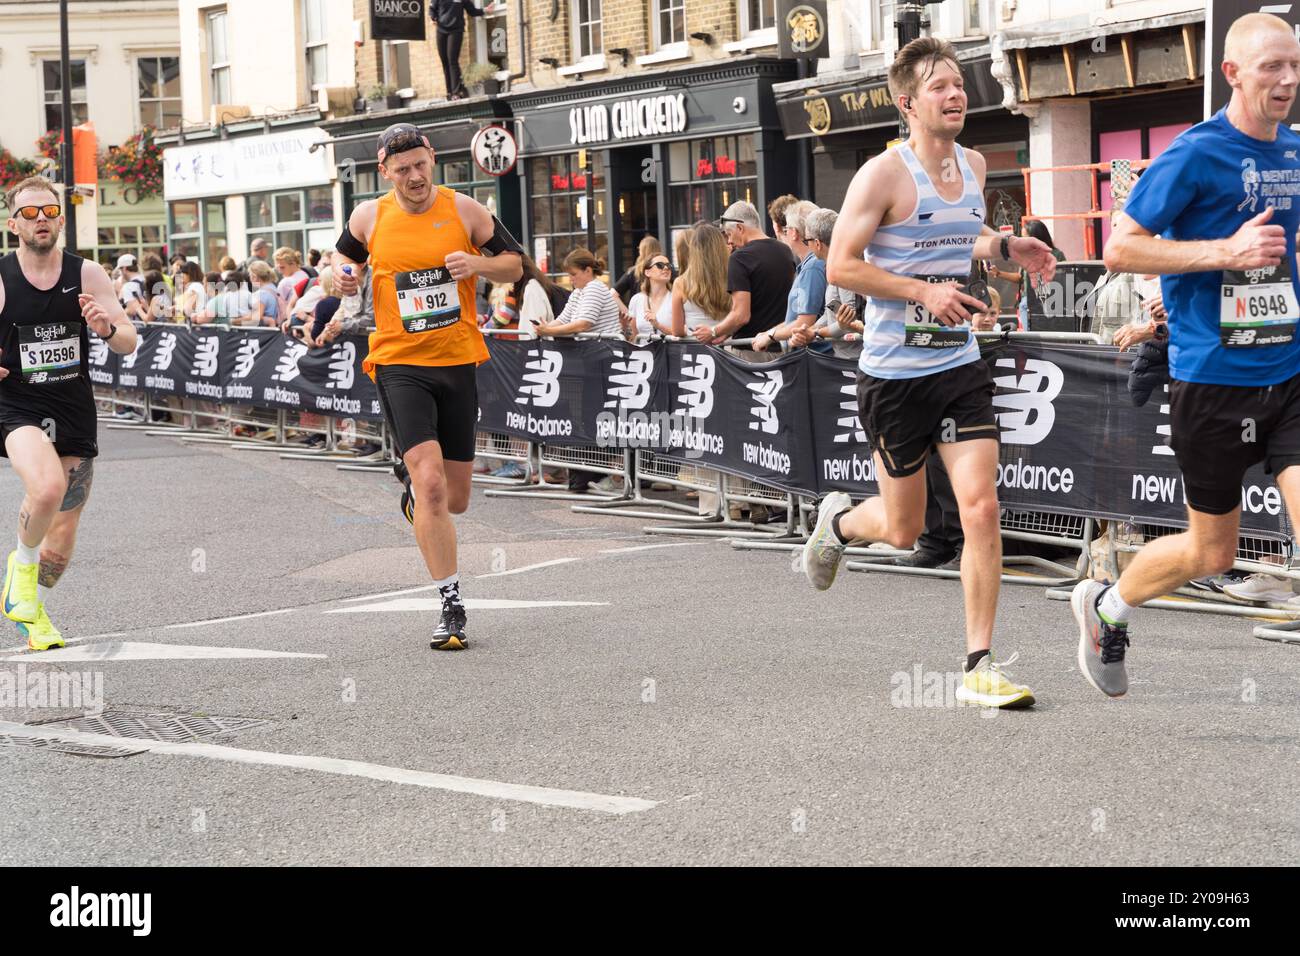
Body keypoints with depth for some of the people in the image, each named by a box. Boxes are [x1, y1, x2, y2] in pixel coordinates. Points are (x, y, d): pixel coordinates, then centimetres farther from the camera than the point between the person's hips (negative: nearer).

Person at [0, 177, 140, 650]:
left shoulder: (87, 274, -1)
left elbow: (128, 342, 2)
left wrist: (107, 328, -20)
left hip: (75, 414, 3)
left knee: (64, 534, 9)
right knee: (48, 487, -33)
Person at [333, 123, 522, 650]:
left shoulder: (464, 210, -1)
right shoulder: (368, 217, 1)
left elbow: (515, 266, 6)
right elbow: (344, 255, 22)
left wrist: (478, 263, -14)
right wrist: (342, 276, -1)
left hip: (458, 361, 2)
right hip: (399, 364, -2)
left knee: (454, 500, 10)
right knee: (430, 484, -18)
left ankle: (411, 476, 47)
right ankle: (451, 605, -8)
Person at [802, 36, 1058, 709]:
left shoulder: (973, 166, 8)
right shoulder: (884, 174, -13)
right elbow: (840, 265, -15)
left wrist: (1003, 247, 8)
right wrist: (925, 292, -22)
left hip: (960, 364, 5)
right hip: (894, 371, -5)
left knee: (981, 507, -9)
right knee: (903, 530, 8)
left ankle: (979, 667, -2)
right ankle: (837, 520, 44)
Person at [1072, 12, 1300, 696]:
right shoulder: (1196, 153, -12)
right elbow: (1119, 250, -13)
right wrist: (1227, 252, -21)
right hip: (1213, 378, -5)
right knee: (1212, 552, 8)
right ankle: (1103, 607, 36)